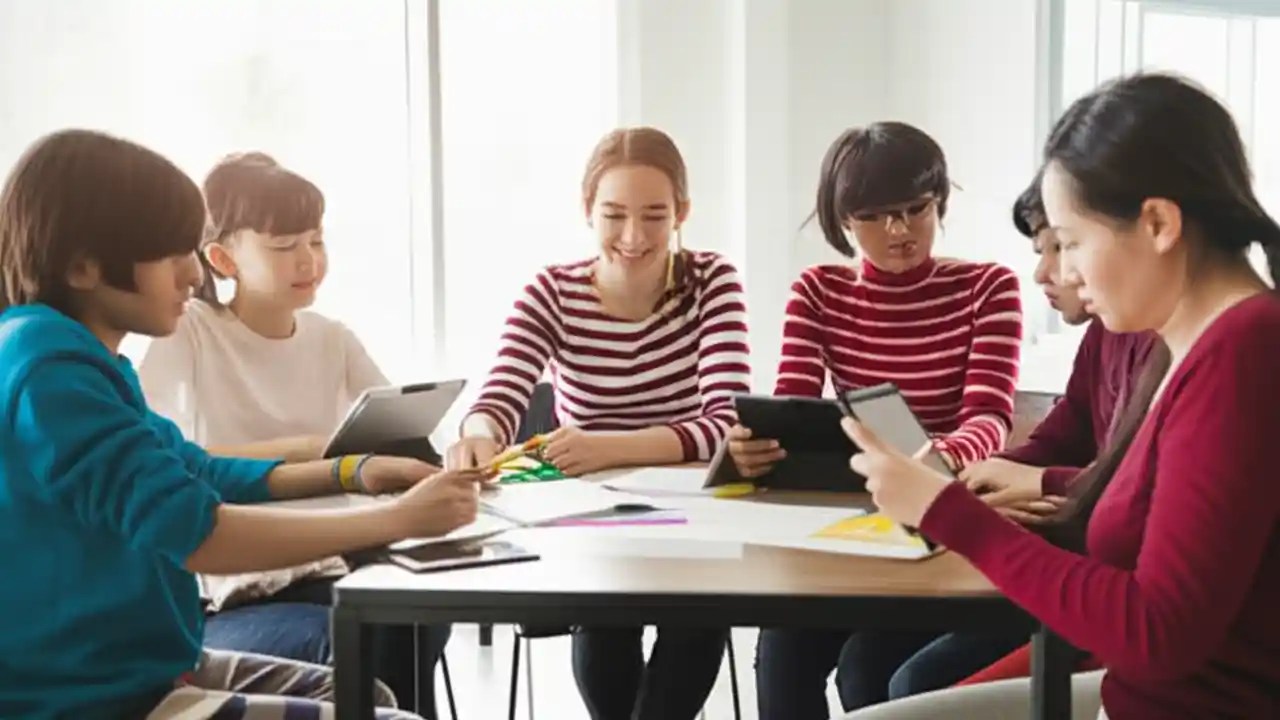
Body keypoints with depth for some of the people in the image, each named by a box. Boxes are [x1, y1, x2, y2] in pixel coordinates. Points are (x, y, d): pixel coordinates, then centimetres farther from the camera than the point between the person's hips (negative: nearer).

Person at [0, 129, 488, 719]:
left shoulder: (74, 356, 9)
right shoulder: (50, 369, -22)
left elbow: (189, 473, 20)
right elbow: (192, 532, -29)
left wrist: (348, 474, 8)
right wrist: (396, 519, -23)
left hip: (132, 667, 10)